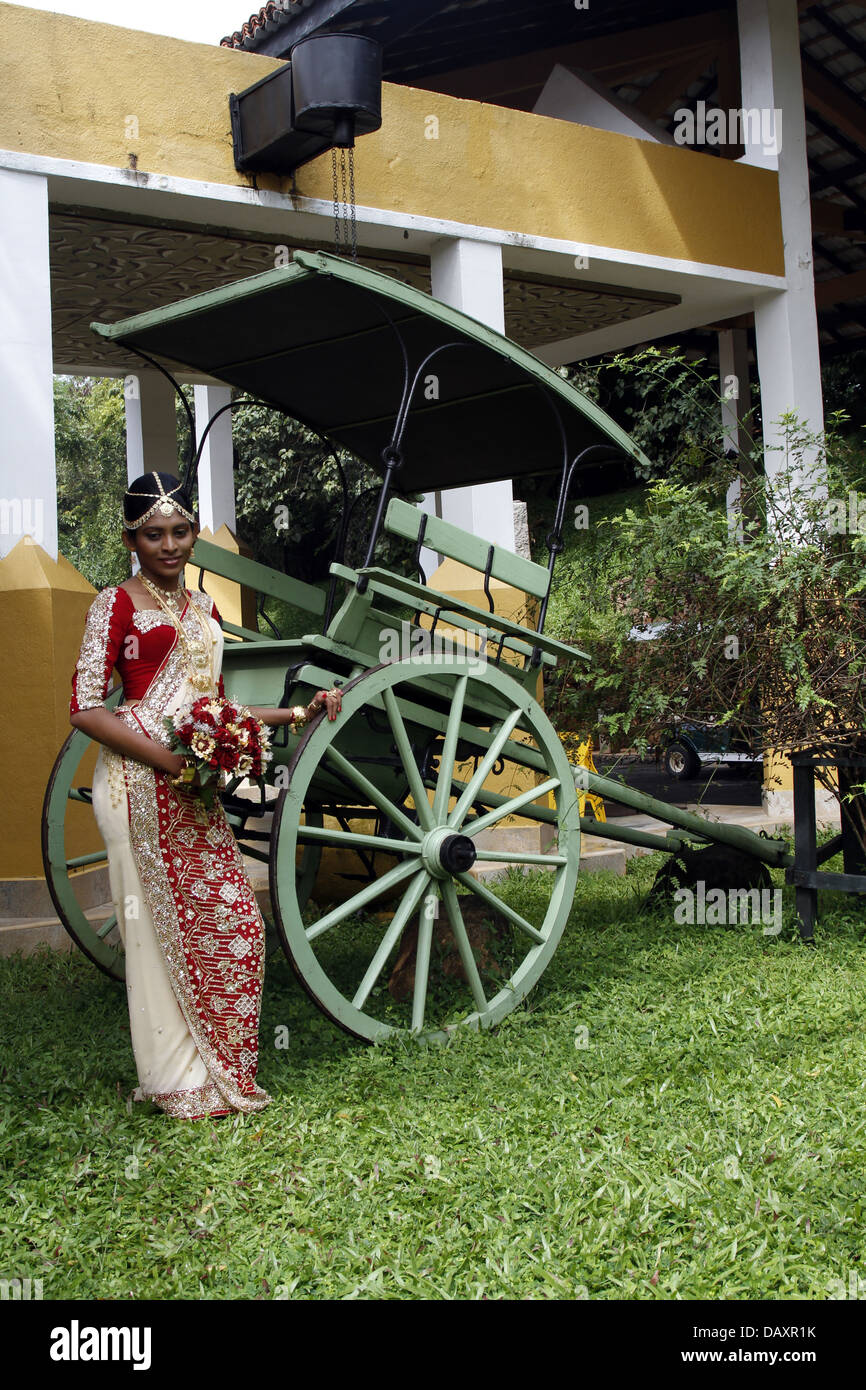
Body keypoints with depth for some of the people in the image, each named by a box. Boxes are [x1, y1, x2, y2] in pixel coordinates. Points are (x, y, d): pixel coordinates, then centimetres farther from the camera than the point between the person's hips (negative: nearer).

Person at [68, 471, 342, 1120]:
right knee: (165, 924, -3)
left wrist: (296, 713, 13)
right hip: (141, 781, -7)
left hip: (195, 791, 7)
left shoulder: (202, 608, 18)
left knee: (236, 923, 5)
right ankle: (185, 1081, 10)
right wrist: (169, 760, -17)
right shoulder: (117, 604, -2)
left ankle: (217, 1069, 18)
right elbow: (85, 708, -9)